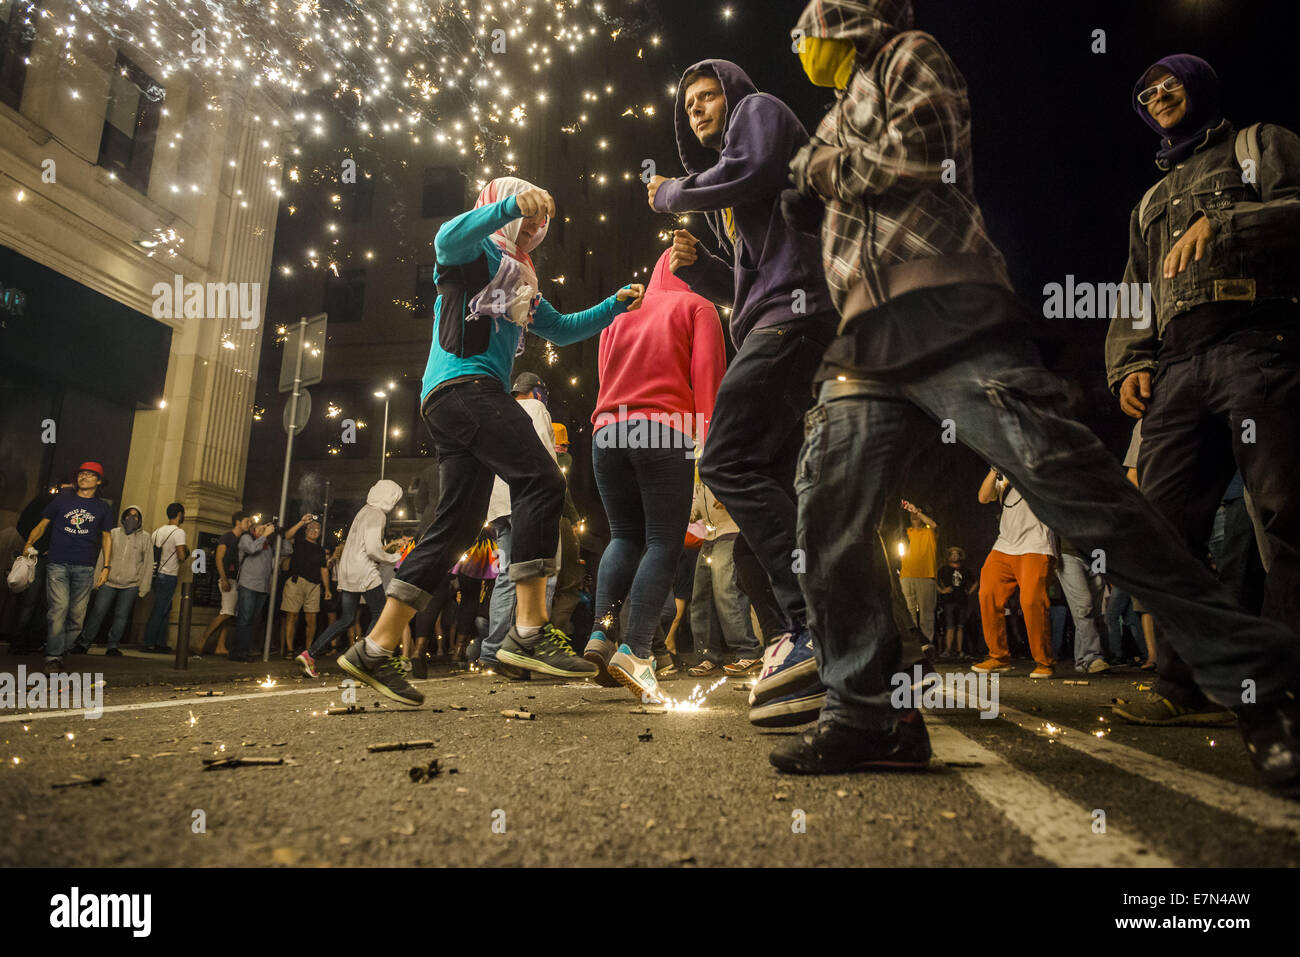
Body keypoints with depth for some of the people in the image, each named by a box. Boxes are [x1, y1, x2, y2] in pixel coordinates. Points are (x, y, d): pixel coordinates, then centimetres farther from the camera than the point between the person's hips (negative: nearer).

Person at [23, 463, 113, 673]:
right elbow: (42, 524, 14)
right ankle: (53, 656, -11)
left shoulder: (102, 509, 14)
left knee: (77, 614, -2)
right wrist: (29, 543, -4)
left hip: (85, 568, 1)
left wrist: (106, 567, 11)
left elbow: (107, 538, 18)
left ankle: (60, 652, 10)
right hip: (57, 564, -1)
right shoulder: (62, 500, 12)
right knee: (59, 607, -15)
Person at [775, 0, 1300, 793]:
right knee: (826, 509, -6)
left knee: (1067, 478, -20)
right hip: (871, 351, 8)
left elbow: (921, 149, -5)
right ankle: (871, 713, 0)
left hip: (948, 313, -8)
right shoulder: (838, 121, 36)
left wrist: (829, 168, 8)